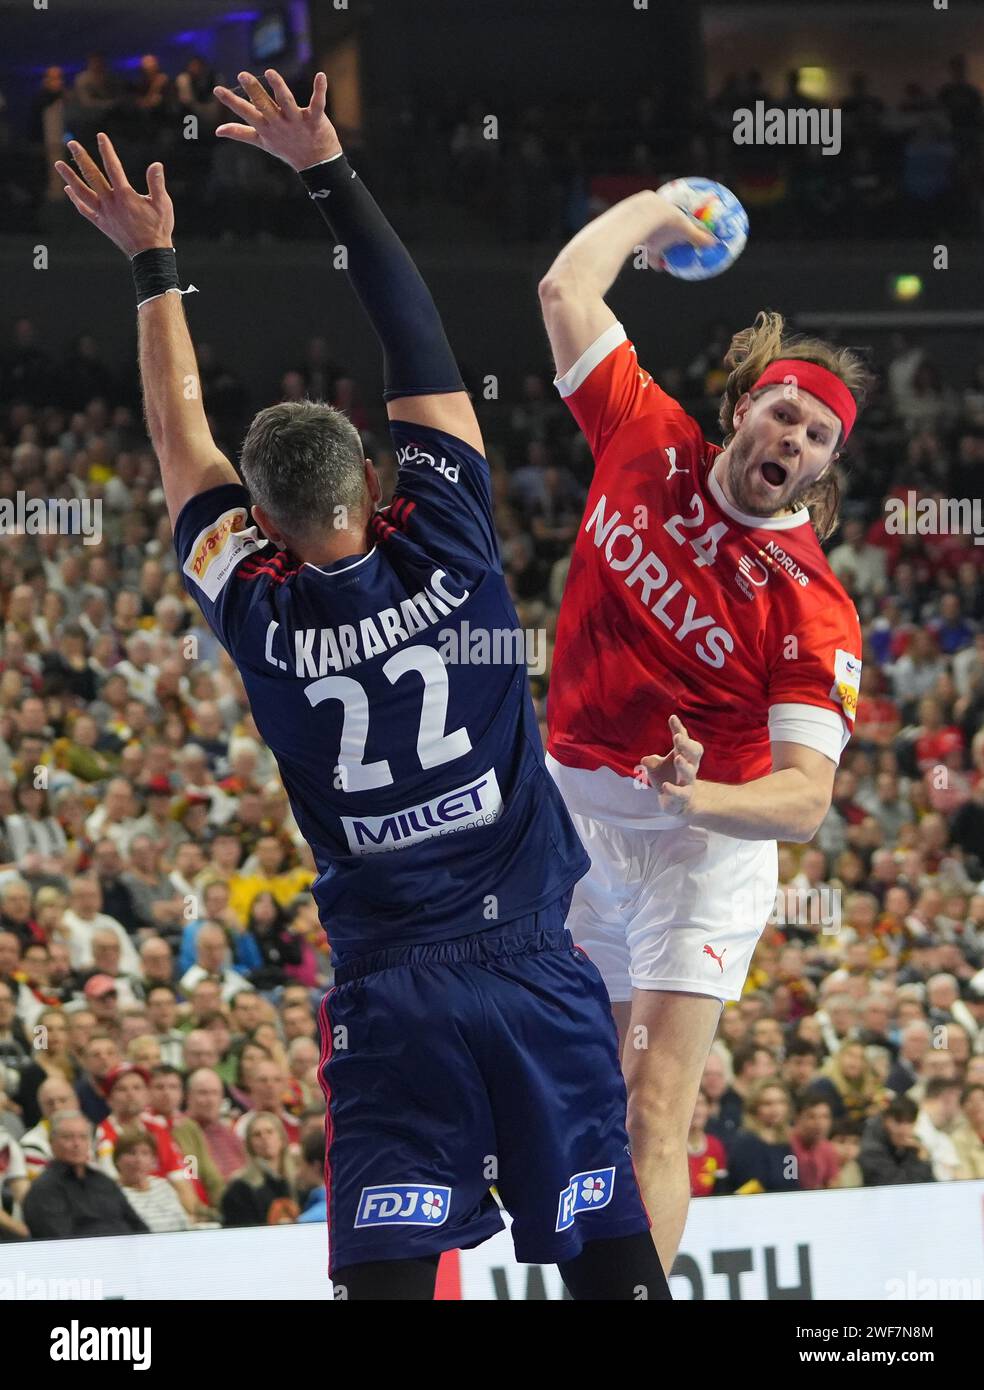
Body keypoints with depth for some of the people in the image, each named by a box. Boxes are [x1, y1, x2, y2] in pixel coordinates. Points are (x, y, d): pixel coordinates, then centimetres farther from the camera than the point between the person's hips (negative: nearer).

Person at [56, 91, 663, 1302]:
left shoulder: (259, 617, -2)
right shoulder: (448, 555, -4)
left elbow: (180, 438, 13)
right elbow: (423, 354, 5)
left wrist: (154, 265, 25)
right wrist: (332, 177, 11)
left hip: (389, 992, 0)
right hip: (535, 968, 0)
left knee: (389, 1265, -5)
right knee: (608, 1253, 3)